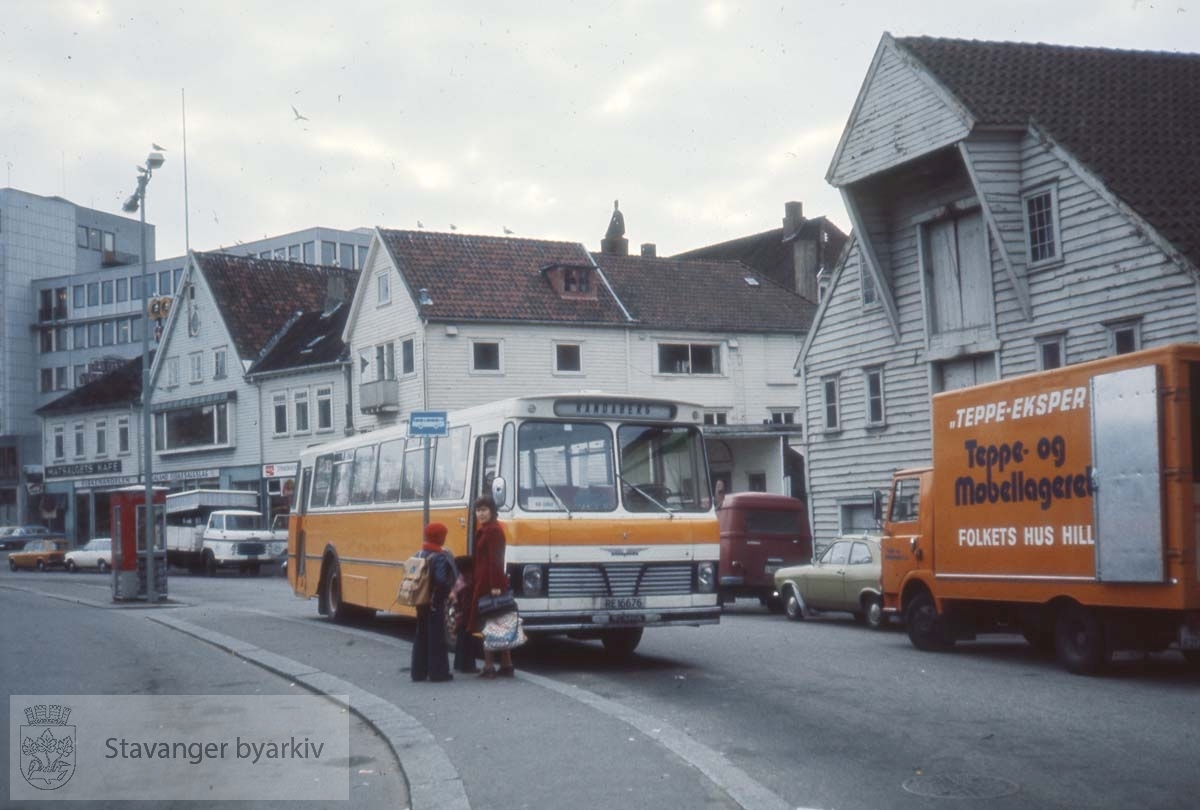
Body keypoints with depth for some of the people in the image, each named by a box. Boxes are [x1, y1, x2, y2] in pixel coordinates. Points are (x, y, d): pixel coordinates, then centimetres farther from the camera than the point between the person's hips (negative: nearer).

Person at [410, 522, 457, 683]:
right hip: (435, 603, -7)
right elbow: (442, 580, -29)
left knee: (421, 636, 13)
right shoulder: (441, 558, -18)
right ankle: (438, 672, 3)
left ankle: (419, 671, 17)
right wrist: (447, 592, -13)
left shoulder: (419, 555, 6)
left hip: (421, 602, 7)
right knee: (436, 637, 0)